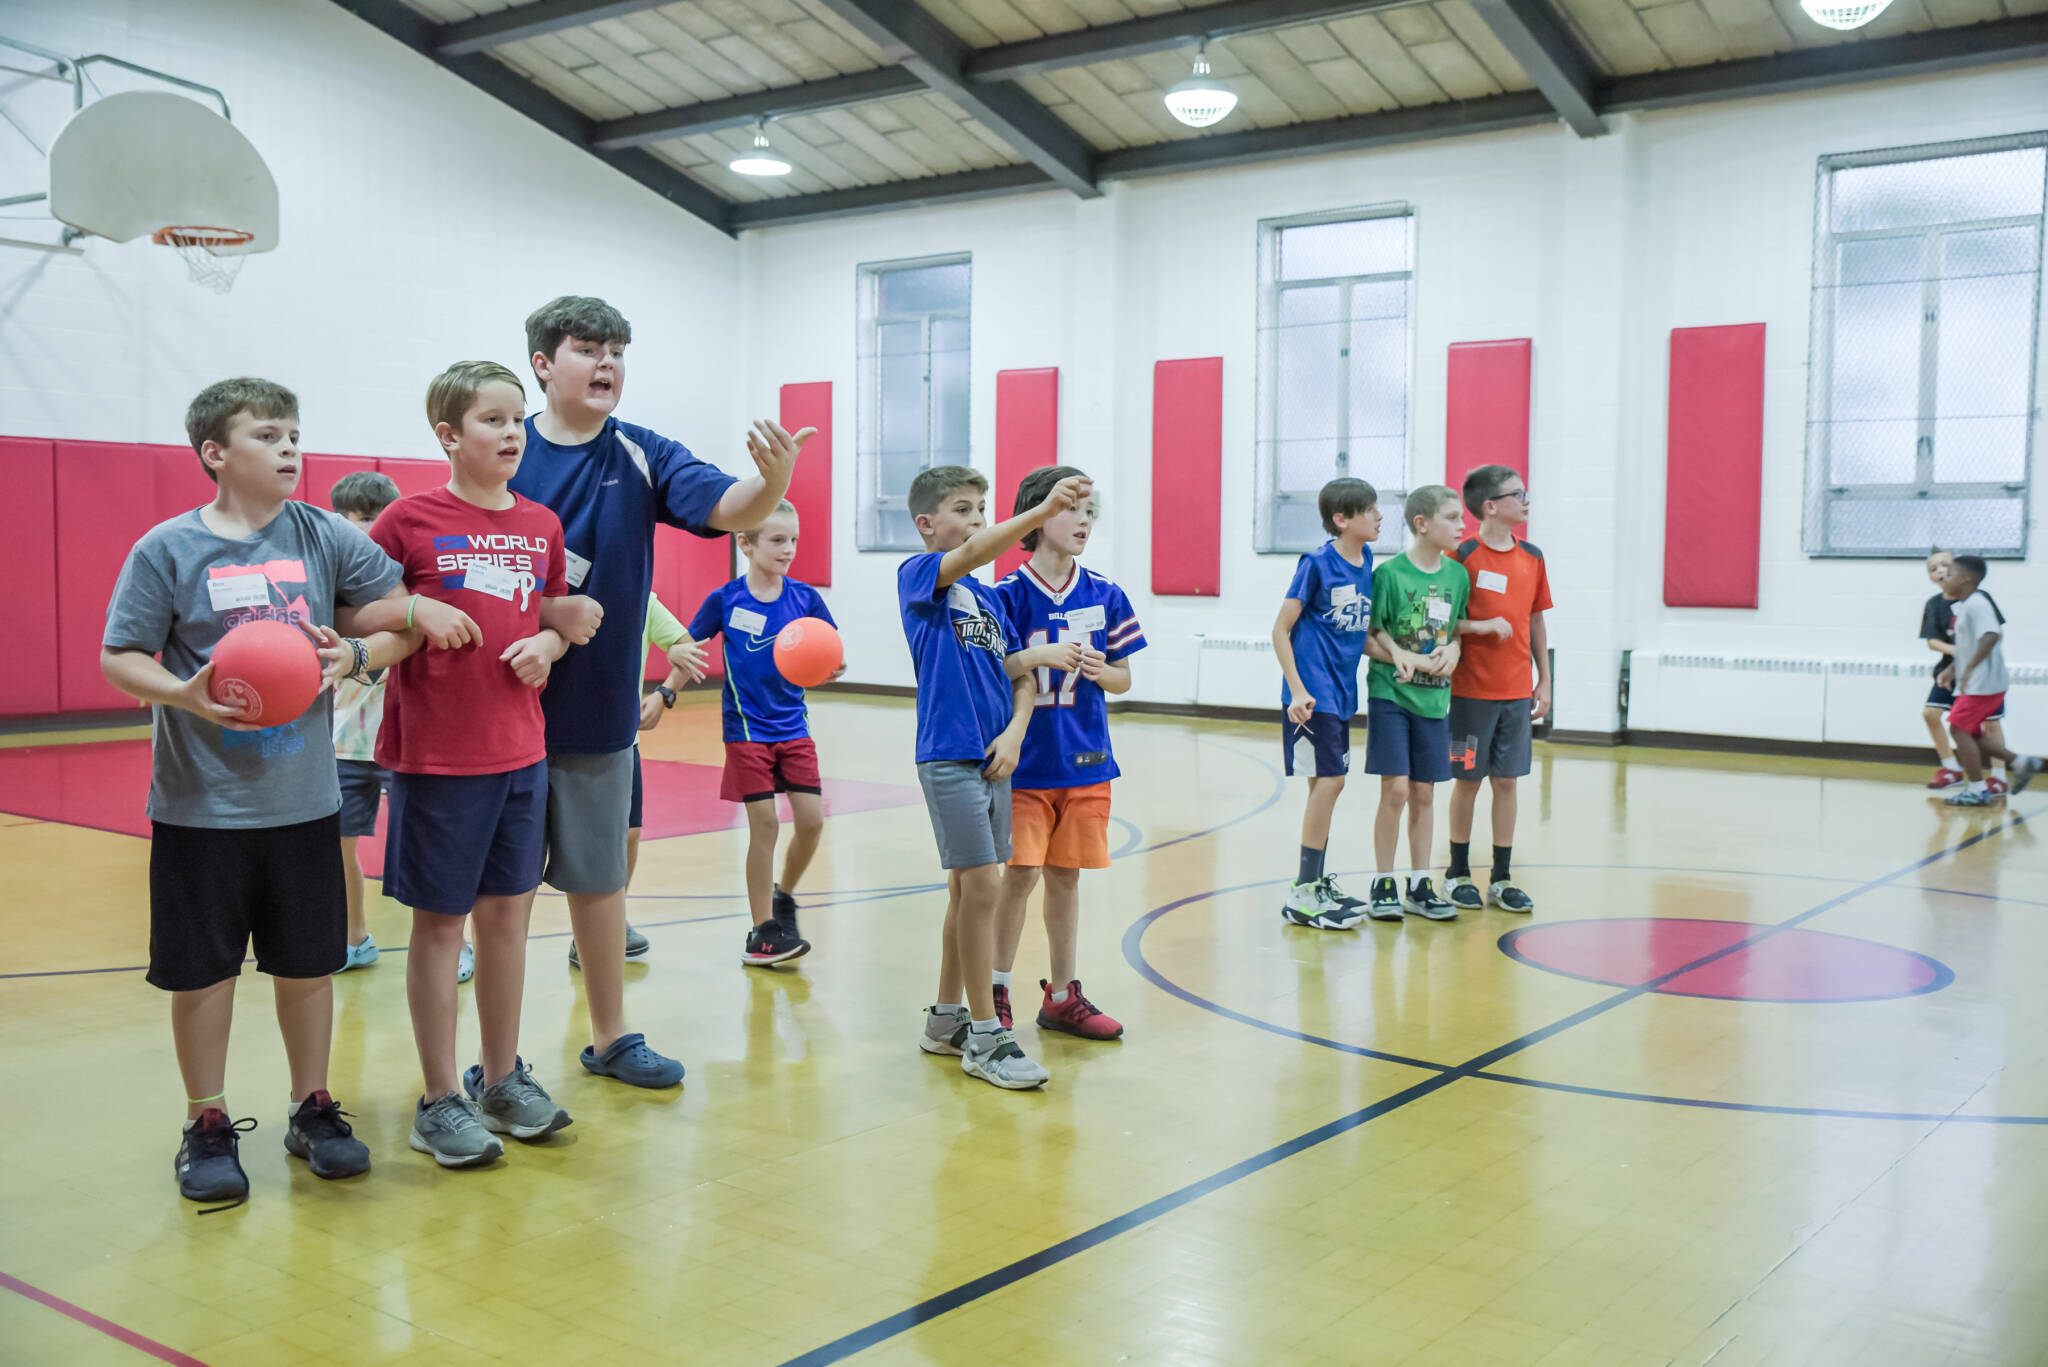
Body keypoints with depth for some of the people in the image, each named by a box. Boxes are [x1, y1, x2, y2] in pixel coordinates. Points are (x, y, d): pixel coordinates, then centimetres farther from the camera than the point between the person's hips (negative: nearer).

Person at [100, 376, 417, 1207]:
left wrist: (359, 655, -14)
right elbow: (118, 658, -4)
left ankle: (312, 1109, 29)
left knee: (308, 963, 12)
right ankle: (208, 1125, 24)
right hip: (200, 804, -2)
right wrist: (185, 695, -22)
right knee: (201, 970, 7)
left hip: (304, 801, 2)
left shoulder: (324, 537, 1)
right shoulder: (167, 549, -5)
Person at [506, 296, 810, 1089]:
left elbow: (726, 507, -17)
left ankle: (611, 1038, 29)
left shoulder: (642, 457, -1)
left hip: (598, 711, 2)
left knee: (598, 878, 14)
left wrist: (773, 482, -39)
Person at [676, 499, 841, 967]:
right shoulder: (725, 599, -7)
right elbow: (686, 647, 2)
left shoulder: (804, 597, -1)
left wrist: (834, 667, -21)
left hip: (793, 726, 3)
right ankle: (762, 931, 9)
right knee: (764, 824, -3)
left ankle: (784, 895, 26)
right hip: (747, 729, -3)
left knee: (812, 819, -2)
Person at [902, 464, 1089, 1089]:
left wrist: (1015, 732, -5)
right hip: (949, 756, -7)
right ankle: (984, 1037, 0)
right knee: (982, 885, -9)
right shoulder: (918, 575, -4)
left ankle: (947, 1019, 26)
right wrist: (1041, 511, -38)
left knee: (969, 889, 13)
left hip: (993, 758, 7)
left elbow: (1021, 675, 13)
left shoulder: (989, 596, 15)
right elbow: (969, 554, -25)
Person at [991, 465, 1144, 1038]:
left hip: (1085, 760, 4)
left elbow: (1123, 678, 10)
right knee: (1021, 874, -3)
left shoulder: (1105, 596, 4)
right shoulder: (1009, 594, -7)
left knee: (1066, 876, 11)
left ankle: (1063, 995, 23)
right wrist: (1037, 657, -21)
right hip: (1026, 759, -4)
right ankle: (996, 993, 13)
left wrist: (1100, 670, -11)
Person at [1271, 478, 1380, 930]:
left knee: (1328, 784, 13)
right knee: (1329, 781, -9)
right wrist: (1297, 690, -16)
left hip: (1341, 692, 7)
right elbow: (1281, 629, -10)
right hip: (1313, 693, -7)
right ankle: (1302, 894, -2)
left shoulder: (1366, 562, 8)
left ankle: (1317, 881, 24)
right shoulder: (1316, 563, -12)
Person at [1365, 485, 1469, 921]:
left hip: (1433, 698, 5)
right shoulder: (1389, 573, -10)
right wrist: (1402, 657, -19)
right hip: (1390, 693, -5)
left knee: (1424, 793, 9)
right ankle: (1383, 883, 8)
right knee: (1396, 790, -6)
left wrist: (1453, 649, -6)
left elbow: (1458, 629, 15)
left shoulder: (1457, 574, 5)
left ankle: (1419, 886, 19)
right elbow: (1368, 639, -7)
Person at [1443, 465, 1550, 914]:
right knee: (1468, 779, 4)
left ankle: (1502, 878, 15)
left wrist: (1544, 680, 12)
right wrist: (1483, 626, -20)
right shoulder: (1462, 555, -8)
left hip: (1518, 690, 5)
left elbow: (1536, 621, 13)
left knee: (1506, 780, 7)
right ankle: (1458, 874, 17)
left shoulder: (1532, 557, 8)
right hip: (1472, 688, -4)